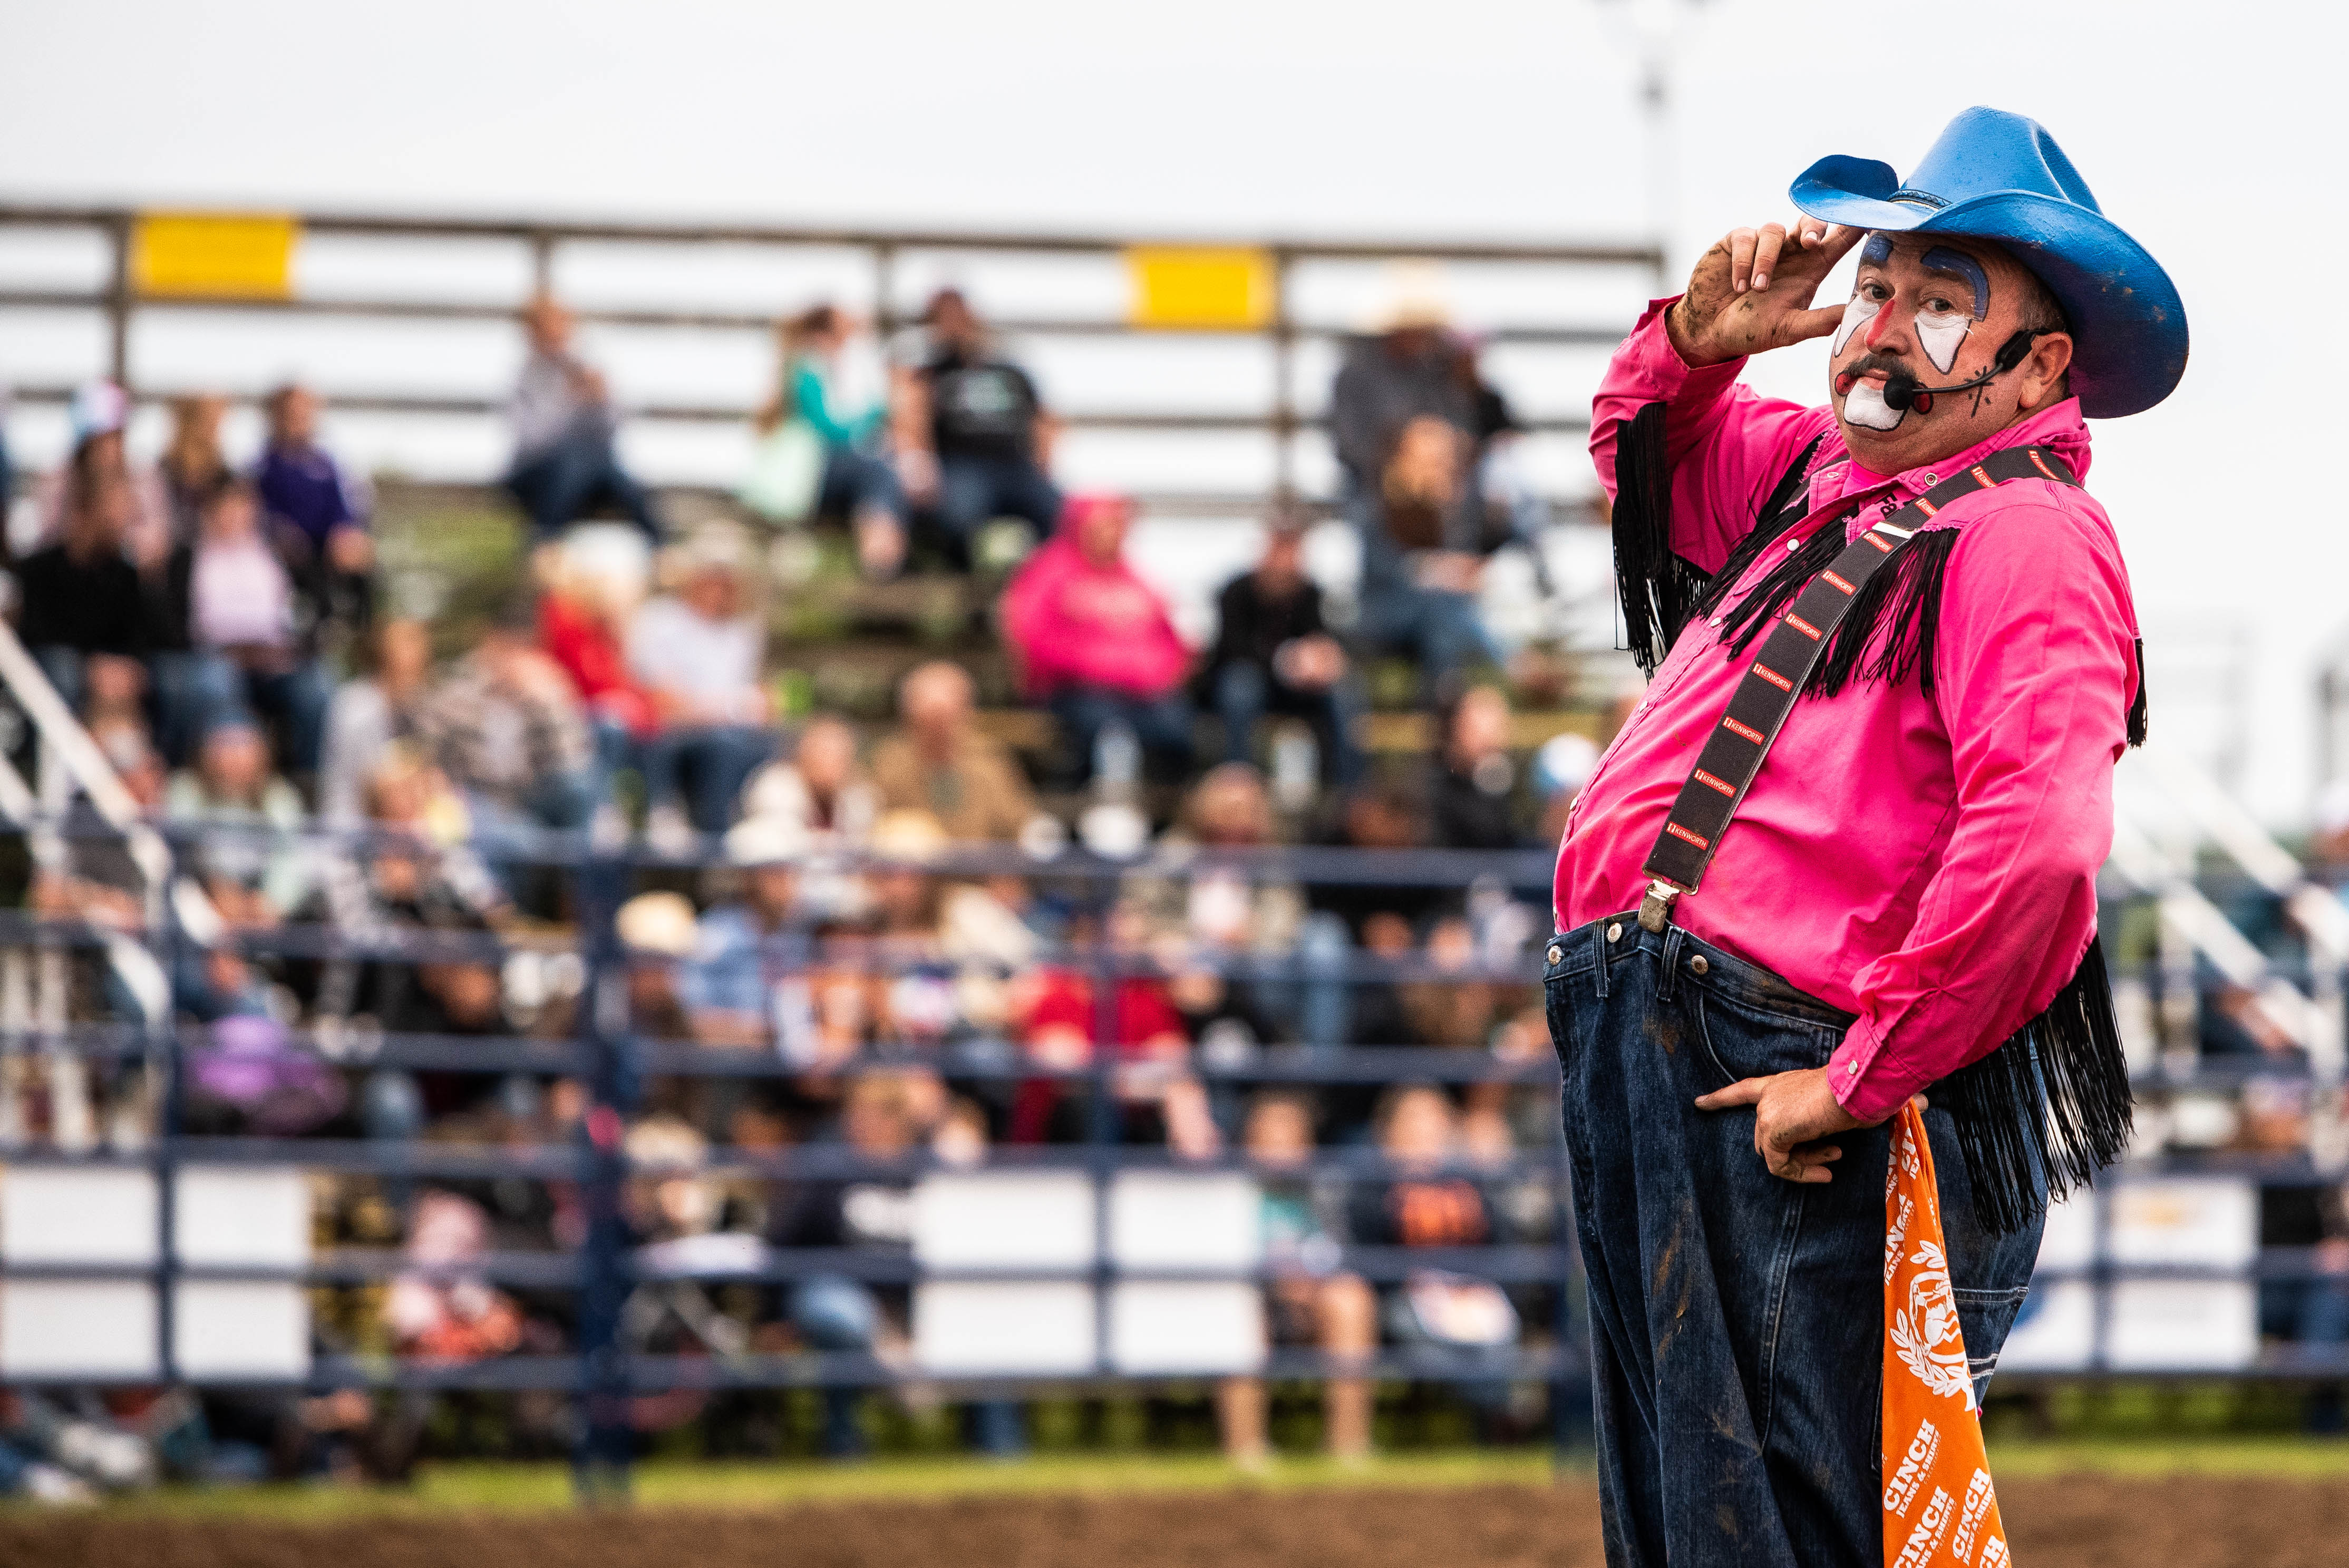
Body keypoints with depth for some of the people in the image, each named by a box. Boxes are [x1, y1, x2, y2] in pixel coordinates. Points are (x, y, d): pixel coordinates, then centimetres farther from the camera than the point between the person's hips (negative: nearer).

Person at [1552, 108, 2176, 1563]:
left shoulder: (2022, 532, -12)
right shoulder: (1822, 473, 17)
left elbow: (2037, 840, -27)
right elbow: (1649, 460, 39)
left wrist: (1859, 1079, -22)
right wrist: (1699, 337, 16)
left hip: (1785, 1084, -10)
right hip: (1660, 1066, 10)